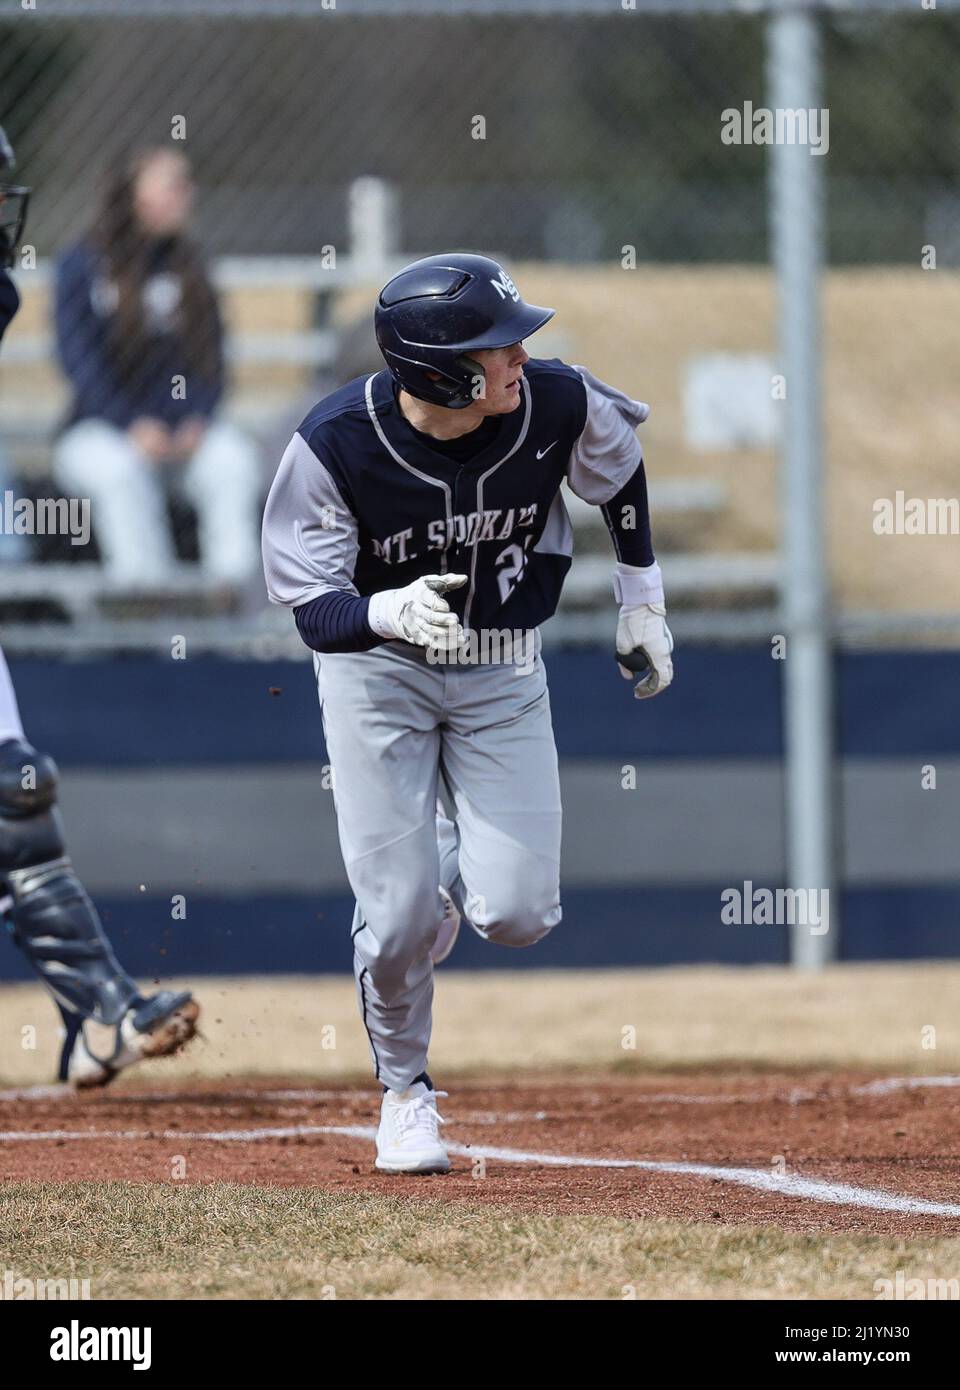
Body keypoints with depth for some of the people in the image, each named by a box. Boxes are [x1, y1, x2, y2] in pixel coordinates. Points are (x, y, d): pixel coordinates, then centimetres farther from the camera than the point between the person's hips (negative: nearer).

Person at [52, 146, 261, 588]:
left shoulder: (187, 267, 12)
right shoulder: (82, 266, -1)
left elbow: (208, 354, 9)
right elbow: (79, 357, -10)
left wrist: (198, 421, -11)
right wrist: (131, 425, -22)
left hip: (182, 432, 3)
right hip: (96, 432, -3)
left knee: (234, 456, -28)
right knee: (121, 468, -37)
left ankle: (231, 582, -34)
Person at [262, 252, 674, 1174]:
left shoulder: (558, 406, -20)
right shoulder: (334, 443, -27)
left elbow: (619, 473, 4)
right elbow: (314, 610, -24)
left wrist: (642, 607, 11)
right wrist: (391, 612, -46)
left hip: (502, 672, 2)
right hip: (377, 669, -2)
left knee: (517, 914, -9)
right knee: (398, 913, -8)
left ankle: (455, 876, 30)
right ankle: (404, 1092, 20)